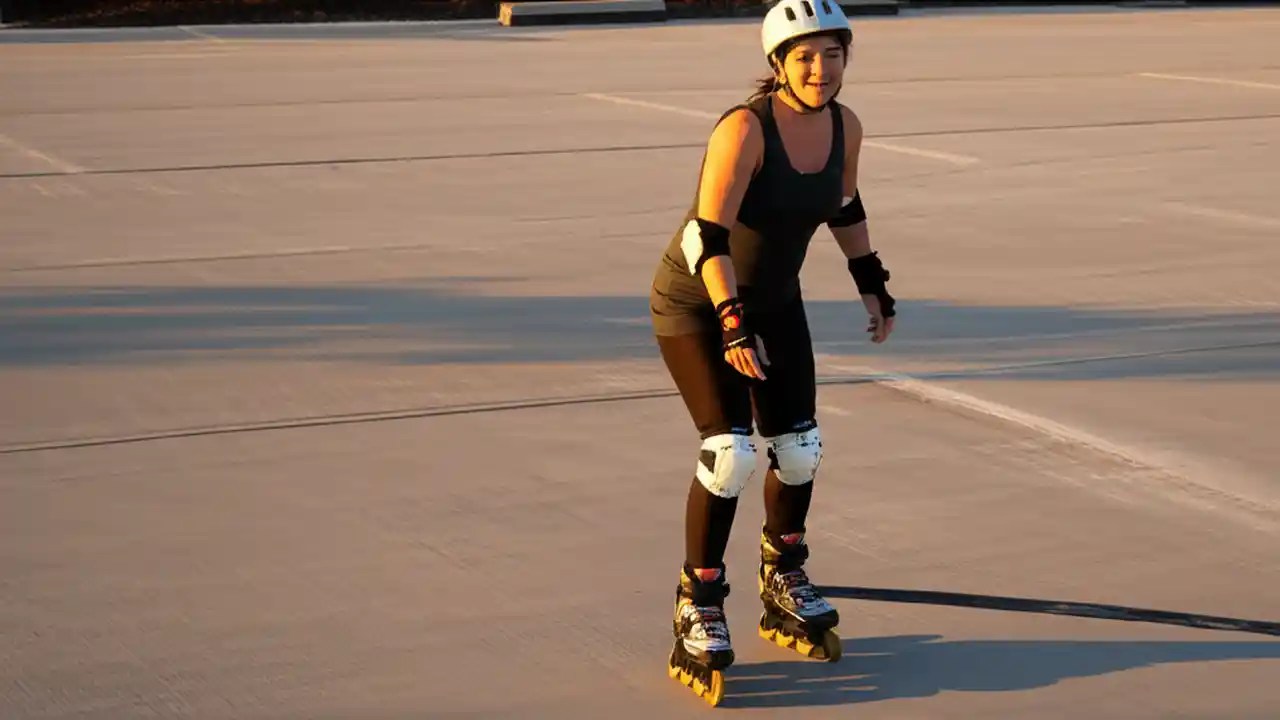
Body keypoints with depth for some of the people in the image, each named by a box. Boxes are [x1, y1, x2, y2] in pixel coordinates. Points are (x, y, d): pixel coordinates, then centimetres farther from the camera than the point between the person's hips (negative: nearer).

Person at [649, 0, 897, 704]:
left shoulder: (844, 126, -7)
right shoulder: (744, 128, -27)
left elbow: (845, 206, 13)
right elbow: (708, 234, -32)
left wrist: (872, 285, 13)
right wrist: (733, 325, -40)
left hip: (774, 302, 7)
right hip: (696, 304, -6)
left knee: (799, 449, 8)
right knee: (730, 452, -17)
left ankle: (784, 582, 33)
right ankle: (697, 613, -3)